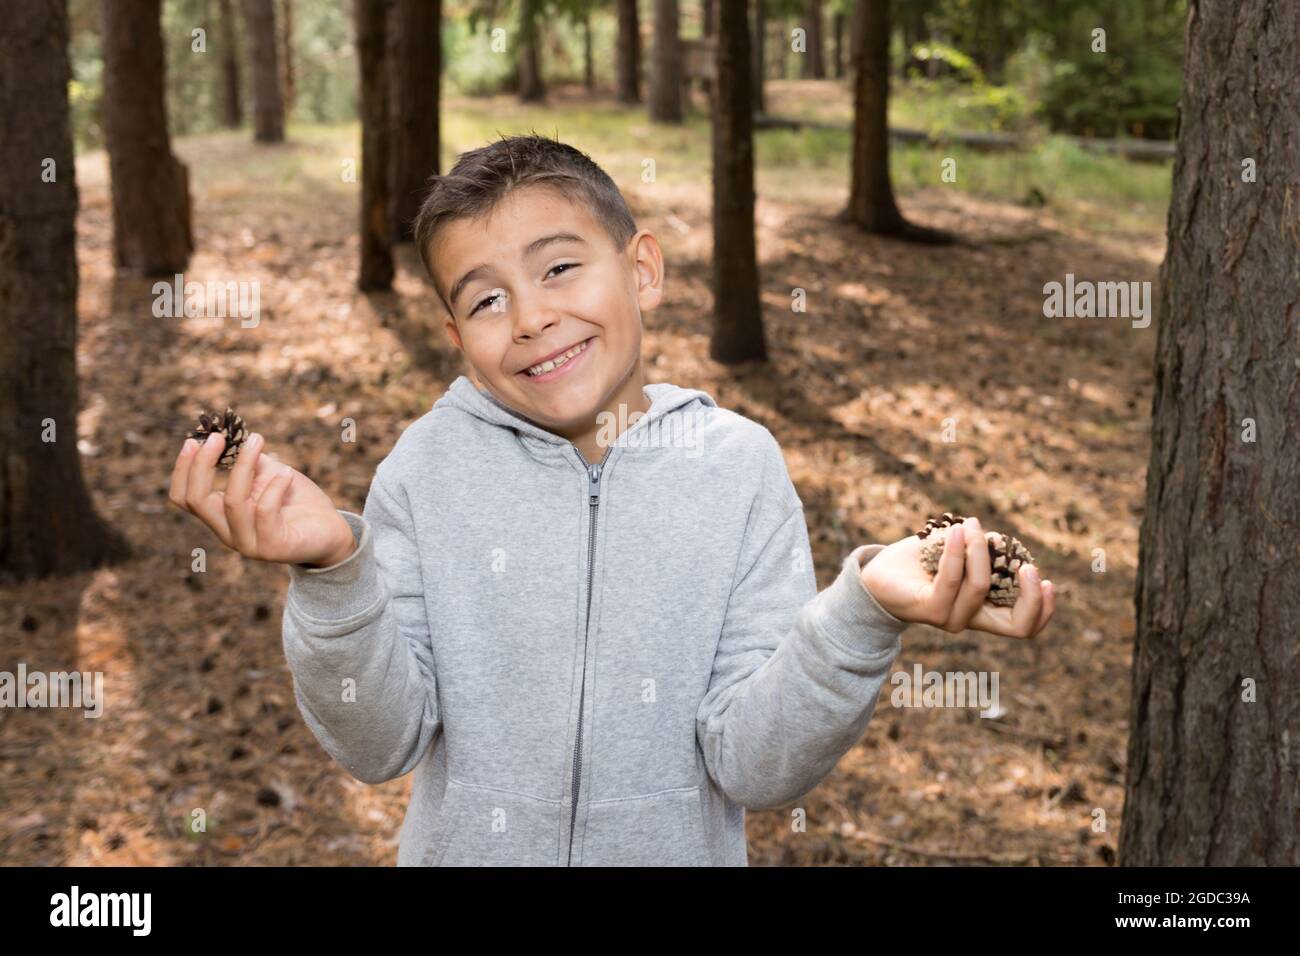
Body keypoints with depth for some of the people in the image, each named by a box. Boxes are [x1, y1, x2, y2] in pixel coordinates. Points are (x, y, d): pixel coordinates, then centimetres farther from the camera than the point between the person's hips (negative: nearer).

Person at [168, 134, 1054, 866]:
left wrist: (861, 614, -30)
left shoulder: (738, 463, -11)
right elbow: (380, 745, -12)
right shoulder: (432, 461, -10)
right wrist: (334, 572, -28)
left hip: (679, 851, 0)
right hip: (467, 847, 1)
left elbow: (754, 767, -14)